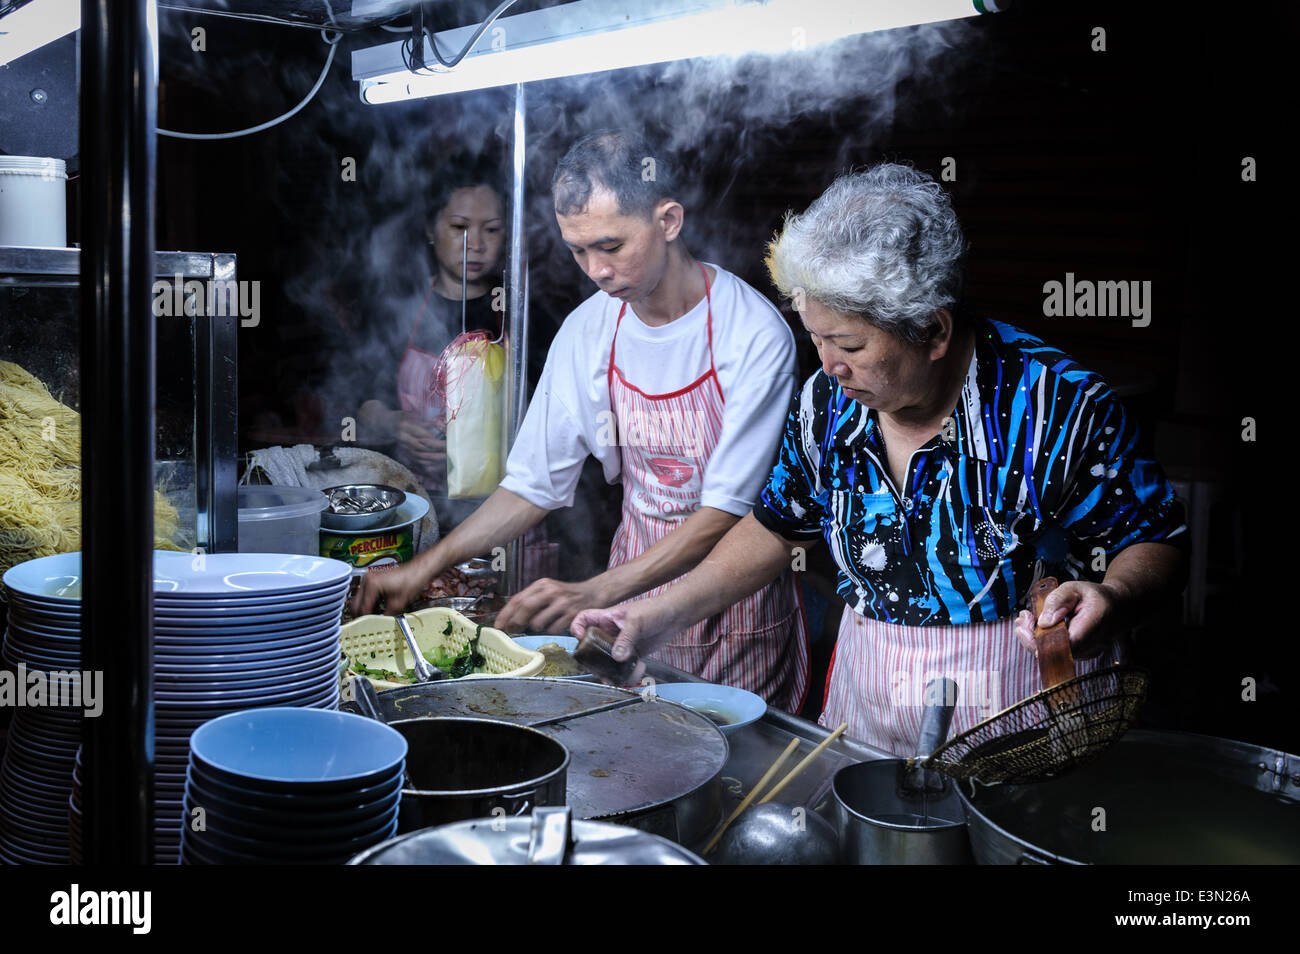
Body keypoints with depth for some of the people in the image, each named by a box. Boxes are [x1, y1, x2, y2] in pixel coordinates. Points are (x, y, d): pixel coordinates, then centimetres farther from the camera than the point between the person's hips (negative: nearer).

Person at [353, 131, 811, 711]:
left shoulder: (754, 334, -18)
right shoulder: (588, 331, -2)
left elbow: (728, 510, -21)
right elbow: (535, 483, 5)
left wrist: (594, 593, -29)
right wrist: (425, 567, -3)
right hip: (632, 599, 4)